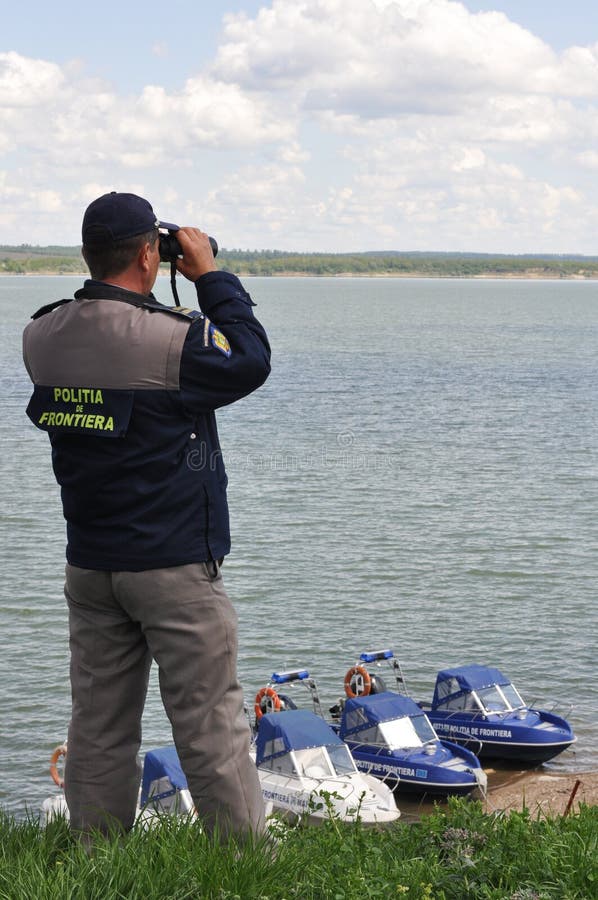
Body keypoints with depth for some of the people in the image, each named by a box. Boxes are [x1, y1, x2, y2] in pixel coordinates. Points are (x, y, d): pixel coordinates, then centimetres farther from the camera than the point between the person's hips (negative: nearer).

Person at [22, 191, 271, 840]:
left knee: (98, 725, 12)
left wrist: (139, 298, 12)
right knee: (210, 723, 2)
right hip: (175, 566, -6)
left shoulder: (41, 337, -1)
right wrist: (211, 278, 2)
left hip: (88, 564, 6)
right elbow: (250, 362, -3)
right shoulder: (171, 338, -19)